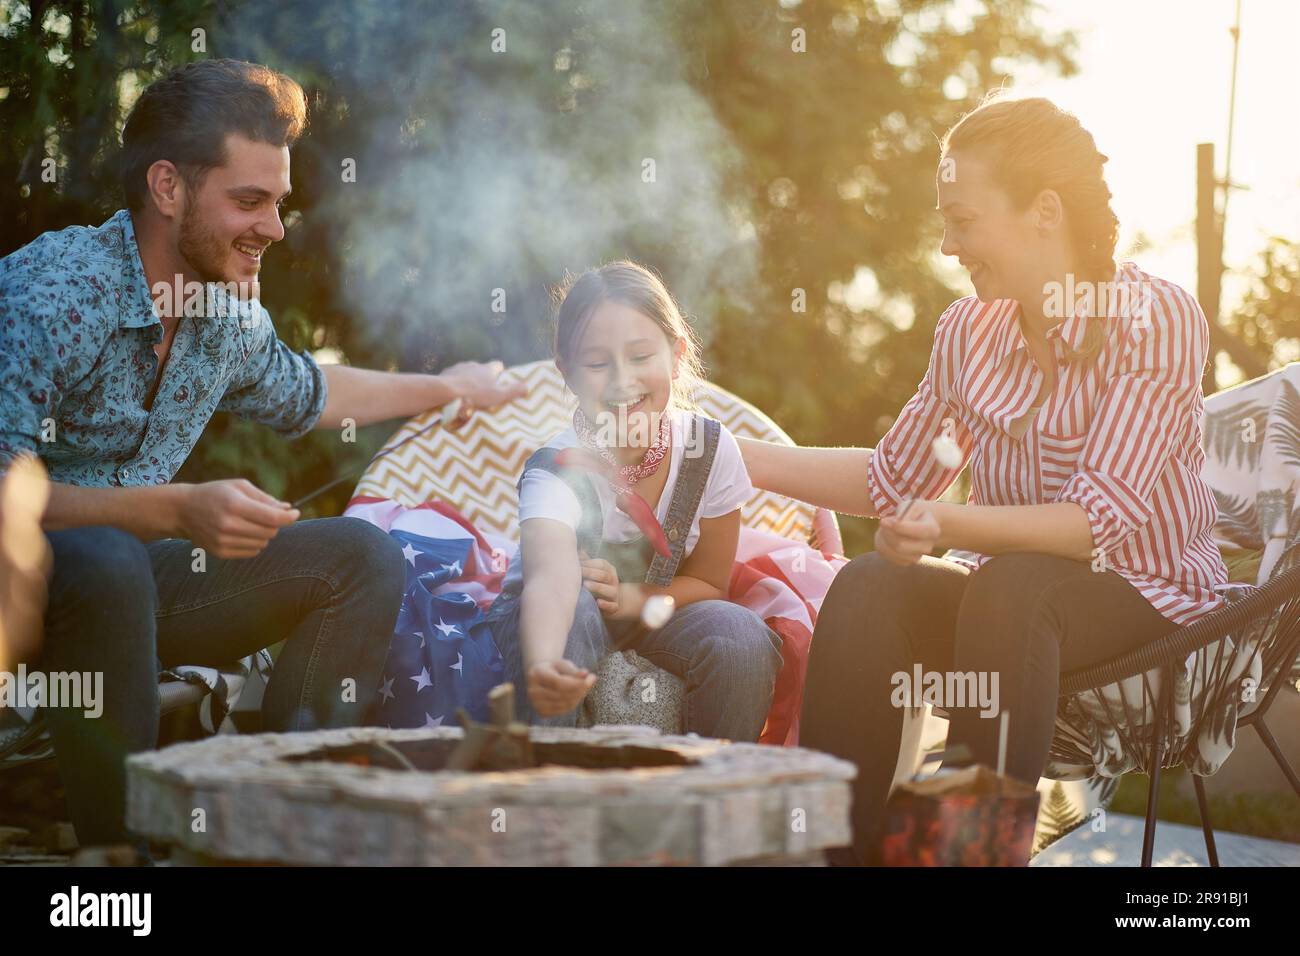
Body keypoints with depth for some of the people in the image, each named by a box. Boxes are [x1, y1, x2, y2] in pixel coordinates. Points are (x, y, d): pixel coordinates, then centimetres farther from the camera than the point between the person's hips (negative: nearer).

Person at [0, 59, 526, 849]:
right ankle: (125, 845, -28)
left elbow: (302, 394, 29)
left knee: (361, 554, 1)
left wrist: (445, 387, 38)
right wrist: (176, 511, -37)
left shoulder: (231, 312, 3)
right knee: (105, 563, -41)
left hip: (126, 568, 8)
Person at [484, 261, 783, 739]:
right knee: (576, 613, -36)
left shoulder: (712, 448, -19)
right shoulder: (556, 471, -31)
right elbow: (552, 578, -52)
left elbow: (708, 581, -6)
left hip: (654, 610, 3)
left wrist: (633, 598, -27)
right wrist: (544, 665, -73)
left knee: (742, 637, -27)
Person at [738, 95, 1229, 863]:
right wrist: (742, 457, 3)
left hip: (1146, 596, -5)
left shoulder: (1156, 319, -16)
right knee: (866, 589, -23)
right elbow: (894, 478, 12)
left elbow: (1100, 521, -24)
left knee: (1008, 587, -35)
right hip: (1011, 589, 5)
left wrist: (951, 527, -39)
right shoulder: (970, 329, 1)